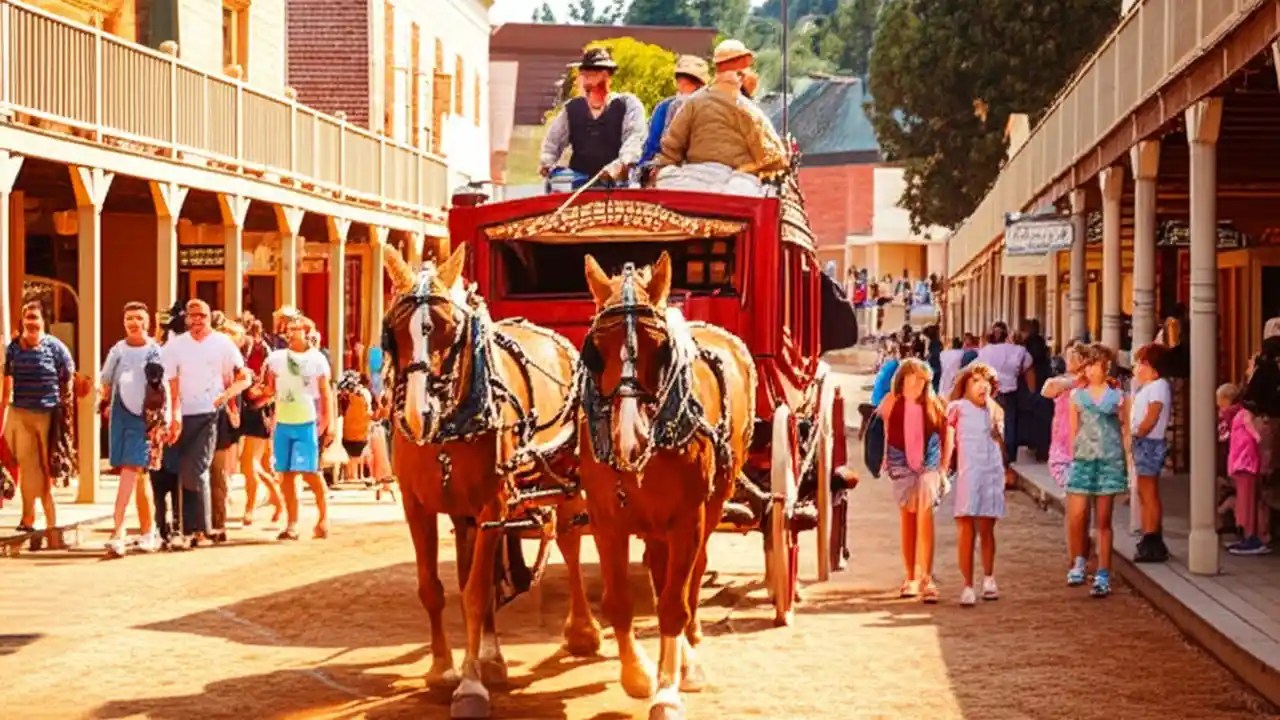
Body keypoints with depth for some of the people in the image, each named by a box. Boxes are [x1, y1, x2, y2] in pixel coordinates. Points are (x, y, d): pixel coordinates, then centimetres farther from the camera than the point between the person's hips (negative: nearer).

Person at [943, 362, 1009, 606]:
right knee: (966, 530, -7)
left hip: (992, 474, 4)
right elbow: (948, 441, -5)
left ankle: (988, 579, 26)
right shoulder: (958, 408, 1)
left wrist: (1006, 468, 21)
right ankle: (968, 586, -5)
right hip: (966, 475, -4)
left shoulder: (994, 411, 15)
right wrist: (943, 468, -14)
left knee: (987, 529, 9)